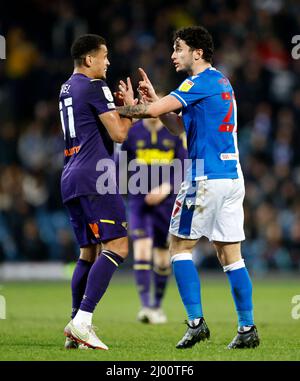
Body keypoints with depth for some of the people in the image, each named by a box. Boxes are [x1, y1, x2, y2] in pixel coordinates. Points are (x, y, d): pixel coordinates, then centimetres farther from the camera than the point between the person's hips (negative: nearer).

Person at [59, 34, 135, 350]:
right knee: (116, 247, -12)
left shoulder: (66, 89, 20)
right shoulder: (94, 86, -7)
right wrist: (130, 108, 8)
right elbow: (118, 134, -9)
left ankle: (75, 327, 7)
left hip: (70, 180, 10)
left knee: (88, 253, 13)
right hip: (94, 178, -10)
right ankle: (82, 320, -21)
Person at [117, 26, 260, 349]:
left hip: (206, 178, -8)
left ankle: (196, 321, -5)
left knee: (179, 246, 1)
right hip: (232, 178, 8)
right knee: (230, 254, 8)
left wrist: (120, 109, -2)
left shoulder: (201, 82, -10)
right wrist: (153, 96, 13)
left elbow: (153, 110, -18)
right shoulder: (222, 82, 19)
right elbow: (178, 126, 22)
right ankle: (247, 328, 4)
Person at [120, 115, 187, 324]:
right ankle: (145, 306, -22)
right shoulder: (132, 132, 2)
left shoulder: (176, 133, 0)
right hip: (138, 199, 0)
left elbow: (183, 166, -6)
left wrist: (166, 188, -22)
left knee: (163, 257, 8)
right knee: (142, 249, -17)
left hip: (166, 201, 1)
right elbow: (120, 165, 9)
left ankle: (157, 305, 26)